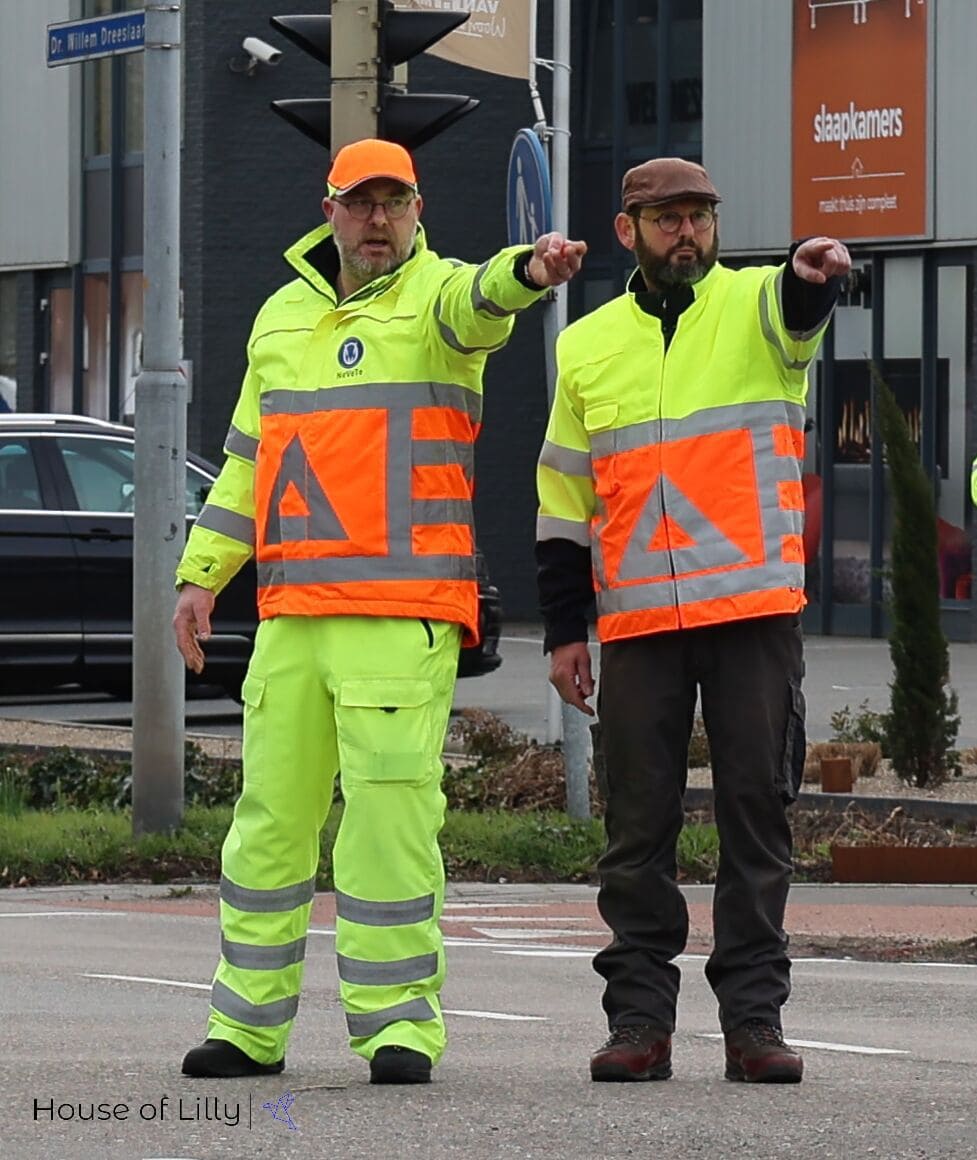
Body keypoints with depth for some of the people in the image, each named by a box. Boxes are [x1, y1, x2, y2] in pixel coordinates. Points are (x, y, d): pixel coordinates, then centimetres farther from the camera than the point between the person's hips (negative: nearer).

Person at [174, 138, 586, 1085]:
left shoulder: (437, 296, 2)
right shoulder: (283, 316, 19)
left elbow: (479, 303, -24)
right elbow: (245, 461, 24)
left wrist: (527, 270, -47)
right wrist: (202, 572, 16)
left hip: (405, 613, -5)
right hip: (289, 613, 5)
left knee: (392, 809, -10)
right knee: (271, 811, 8)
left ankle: (396, 1018, -4)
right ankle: (248, 1023, 16)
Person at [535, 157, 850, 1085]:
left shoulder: (754, 307, 5)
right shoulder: (587, 346, 13)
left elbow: (795, 314, -21)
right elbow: (565, 498, 16)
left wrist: (811, 276, -46)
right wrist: (563, 629, 10)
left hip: (756, 609, -2)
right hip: (636, 625, 2)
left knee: (757, 811, 0)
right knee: (638, 824, 3)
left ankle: (753, 1018, 4)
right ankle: (639, 1020, 8)